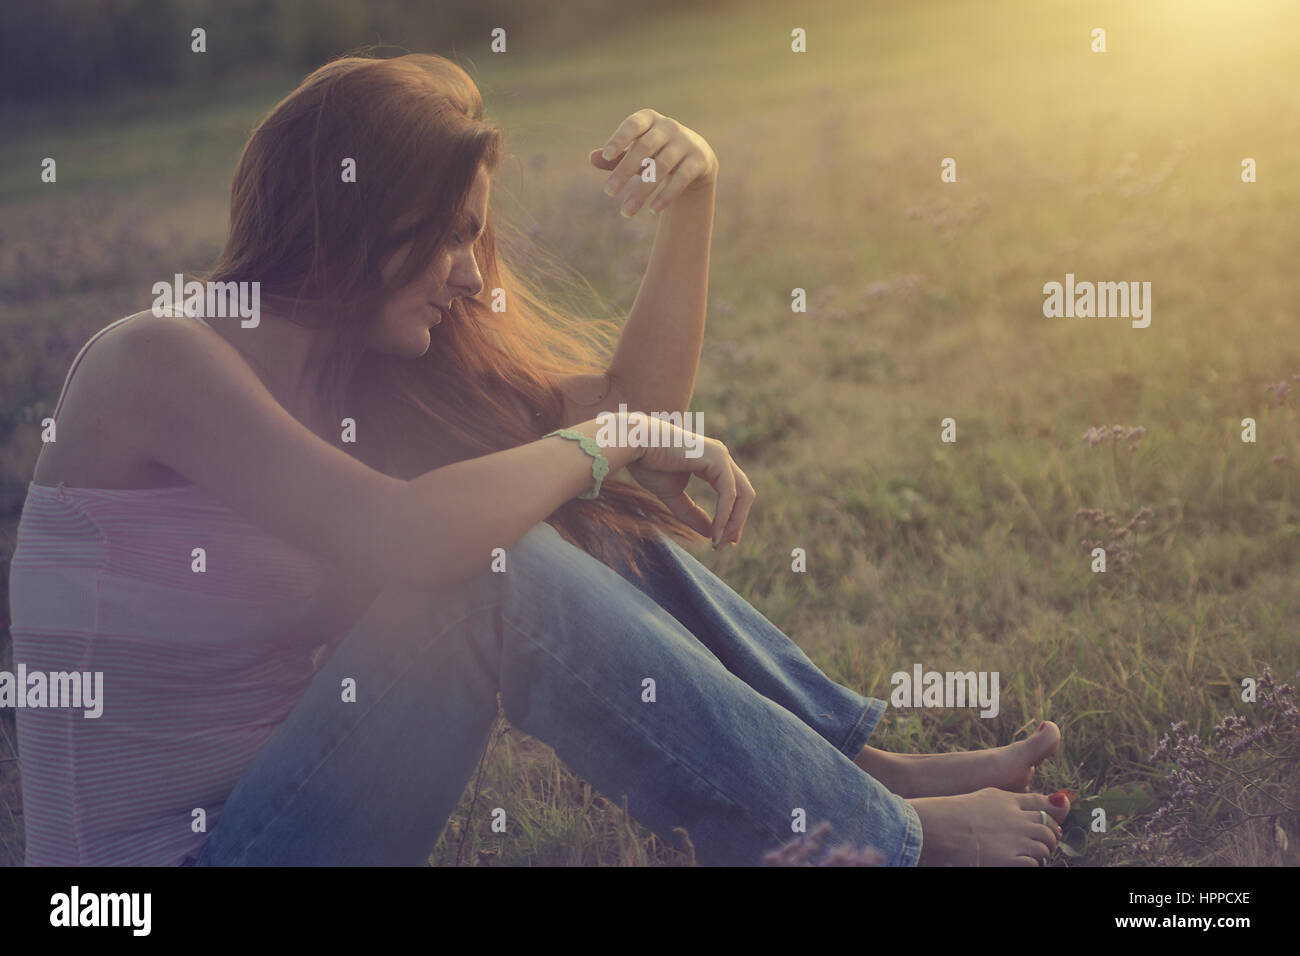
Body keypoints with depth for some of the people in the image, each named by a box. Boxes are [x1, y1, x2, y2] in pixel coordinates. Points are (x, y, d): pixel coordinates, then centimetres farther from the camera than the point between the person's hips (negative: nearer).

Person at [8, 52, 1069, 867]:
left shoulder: (351, 378, 8)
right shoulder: (156, 361, -17)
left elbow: (637, 400, 8)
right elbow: (407, 537, -32)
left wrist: (694, 195, -4)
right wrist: (595, 440, -16)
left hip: (276, 788, 9)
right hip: (172, 846, -8)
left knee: (589, 521, 2)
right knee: (505, 575, -26)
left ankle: (871, 762, 4)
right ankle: (890, 837, -13)